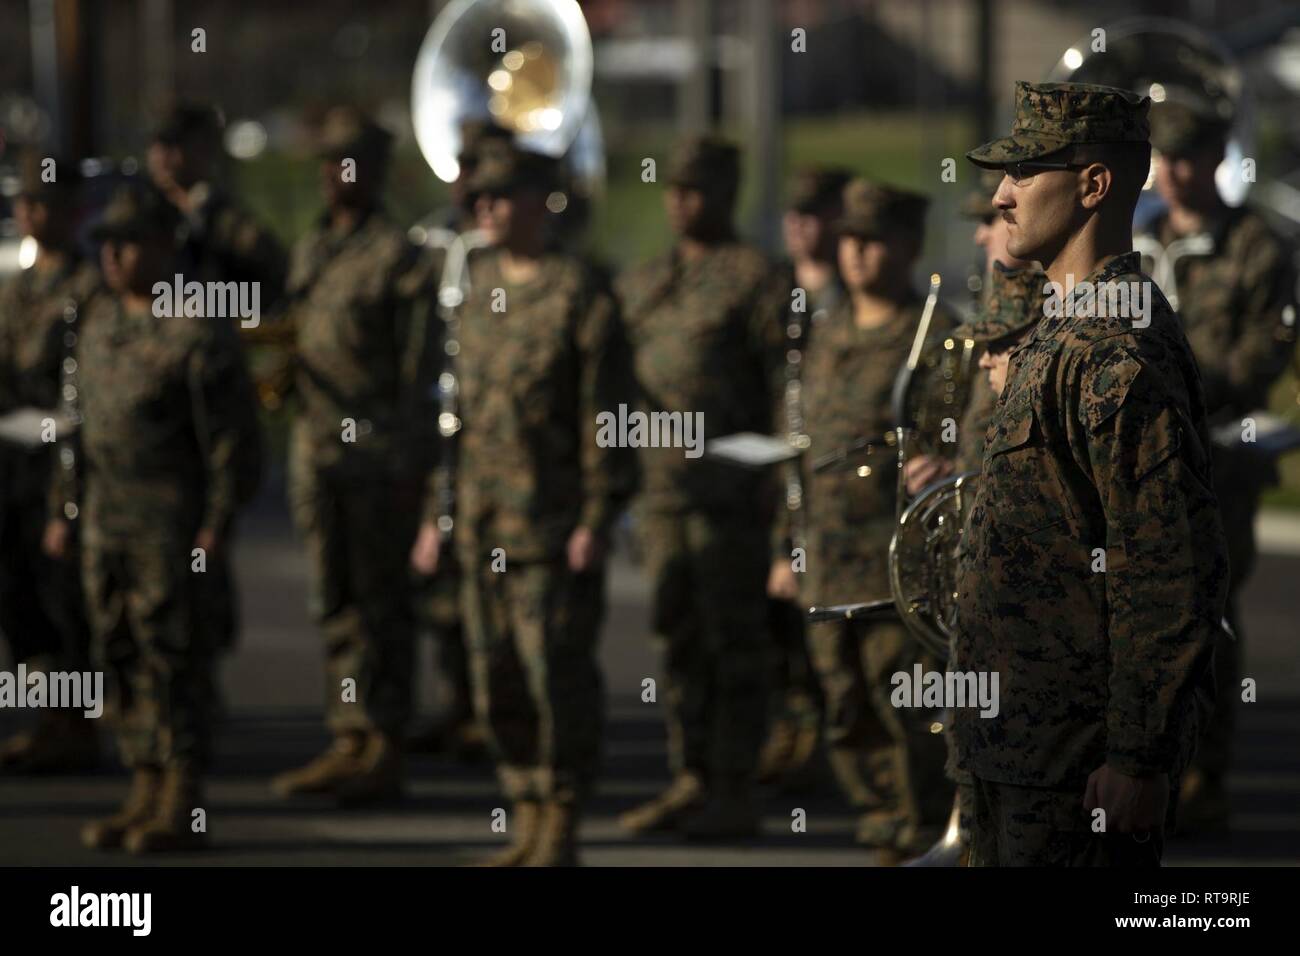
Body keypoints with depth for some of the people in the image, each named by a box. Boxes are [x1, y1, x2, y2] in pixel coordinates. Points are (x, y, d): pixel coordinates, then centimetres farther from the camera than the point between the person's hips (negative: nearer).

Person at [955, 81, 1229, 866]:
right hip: (1024, 743, 10)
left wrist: (1138, 760, -23)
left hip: (1082, 764, -10)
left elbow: (1175, 578, -23)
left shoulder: (1123, 355, -19)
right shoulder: (1068, 331, 14)